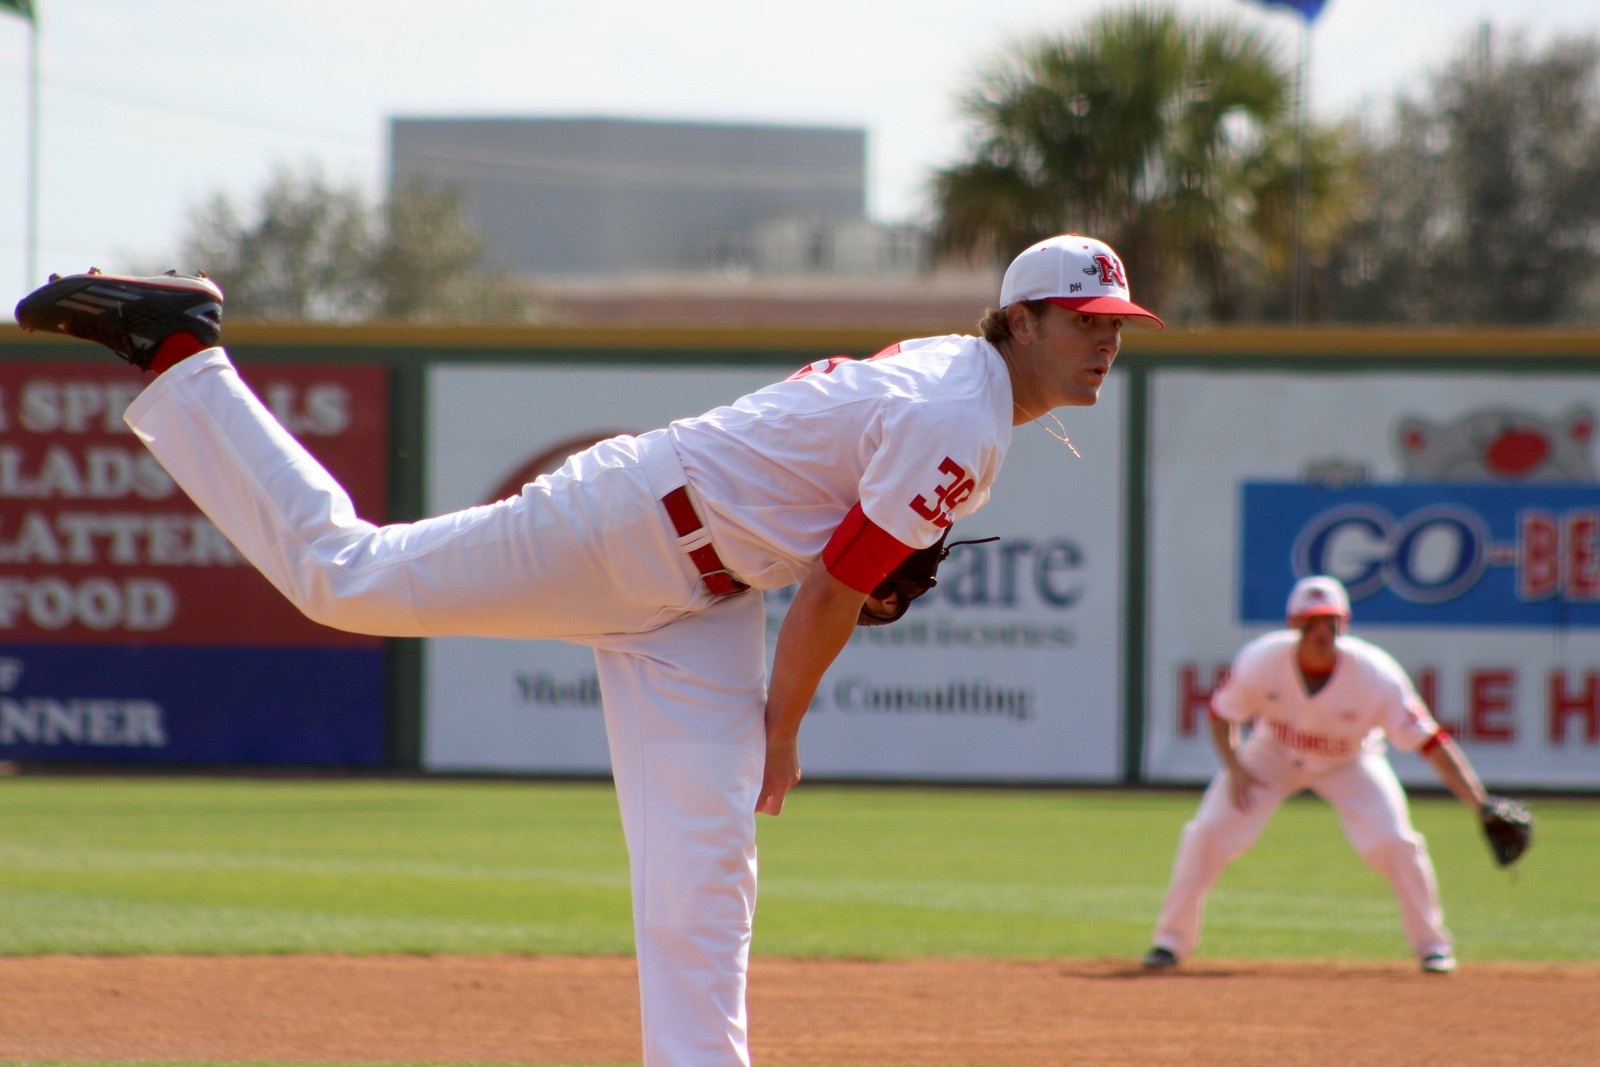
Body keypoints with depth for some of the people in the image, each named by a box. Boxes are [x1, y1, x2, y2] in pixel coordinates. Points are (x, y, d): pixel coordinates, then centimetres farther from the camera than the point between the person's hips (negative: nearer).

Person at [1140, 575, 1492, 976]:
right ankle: (1173, 939, 6)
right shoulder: (1261, 661, -29)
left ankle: (1431, 943, 5)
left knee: (1395, 844, -18)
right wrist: (1234, 768, -24)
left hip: (1349, 764, -1)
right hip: (1272, 754, 1)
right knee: (1207, 834, -12)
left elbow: (1430, 742, -31)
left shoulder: (1376, 676, -33)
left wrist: (1481, 805, -37)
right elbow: (1221, 714, -9)